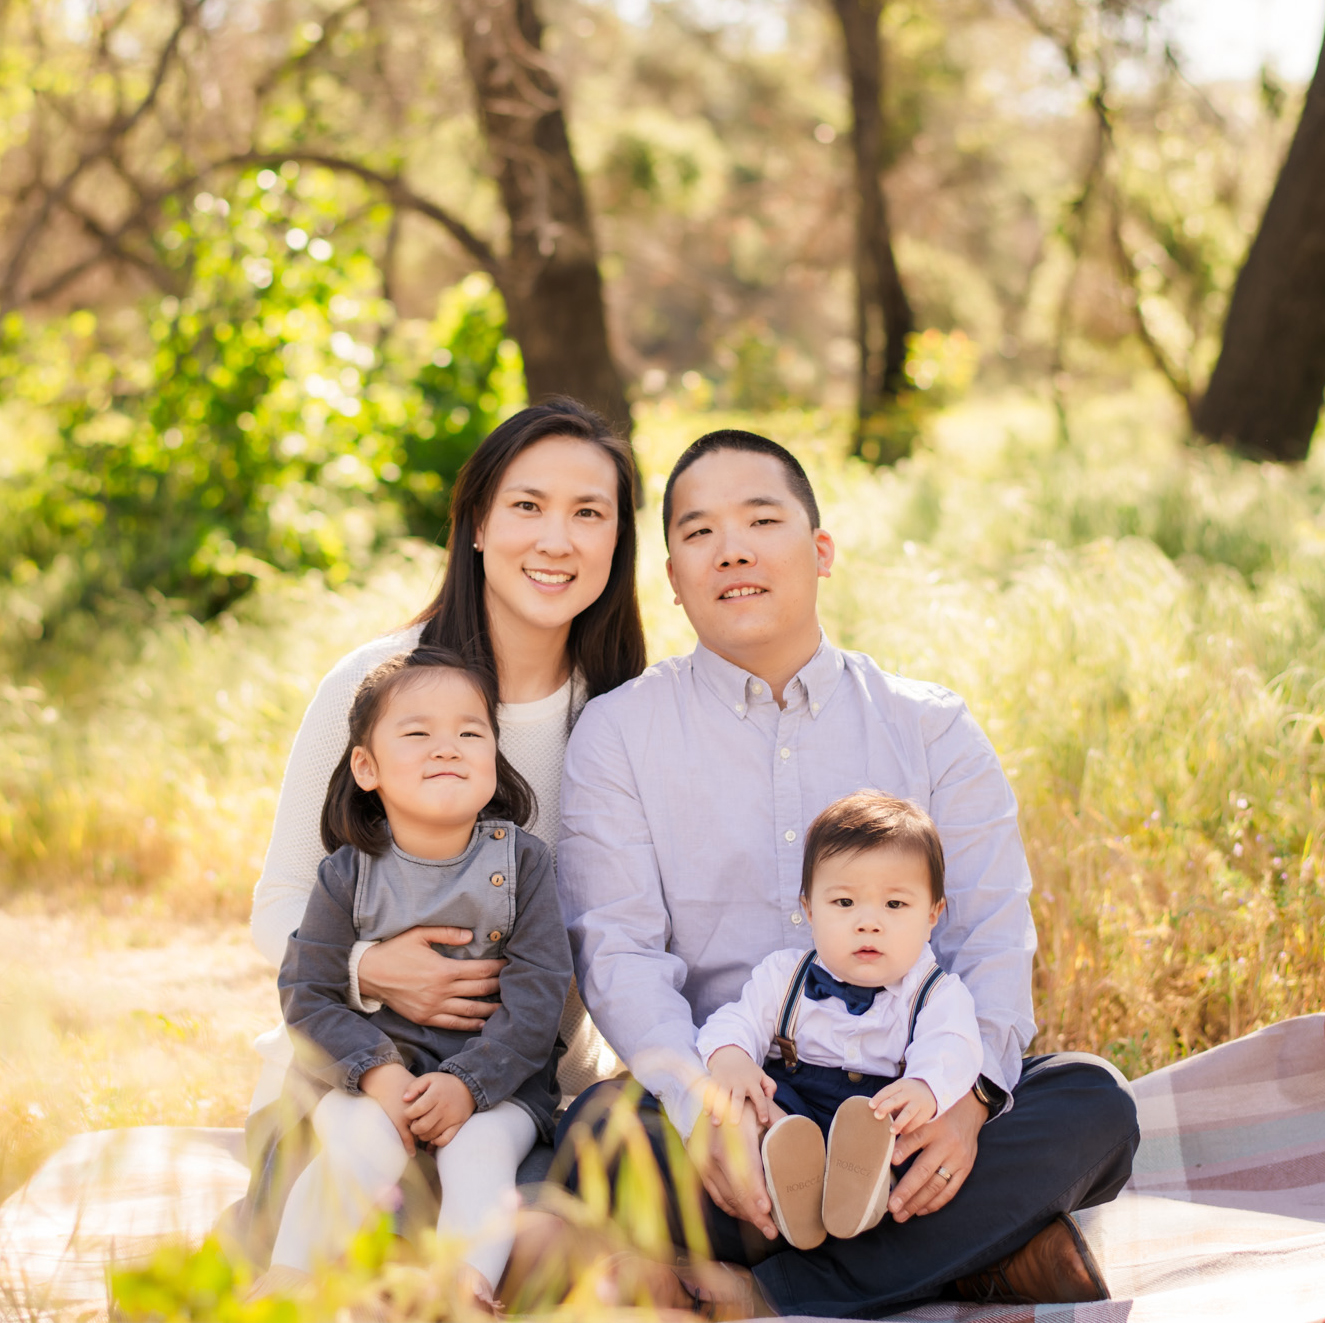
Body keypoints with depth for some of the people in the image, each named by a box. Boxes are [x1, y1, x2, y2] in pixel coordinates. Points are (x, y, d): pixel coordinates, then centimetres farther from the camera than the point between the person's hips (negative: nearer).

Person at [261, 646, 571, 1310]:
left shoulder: (521, 862, -1)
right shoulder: (349, 875, -1)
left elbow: (538, 989, -6)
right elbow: (307, 992, -2)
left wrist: (467, 1083, -19)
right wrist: (377, 1071, -19)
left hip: (496, 1080, 0)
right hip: (373, 1074, 0)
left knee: (480, 1155, -30)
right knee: (362, 1152, -28)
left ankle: (466, 1290, -28)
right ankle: (287, 1284, -16)